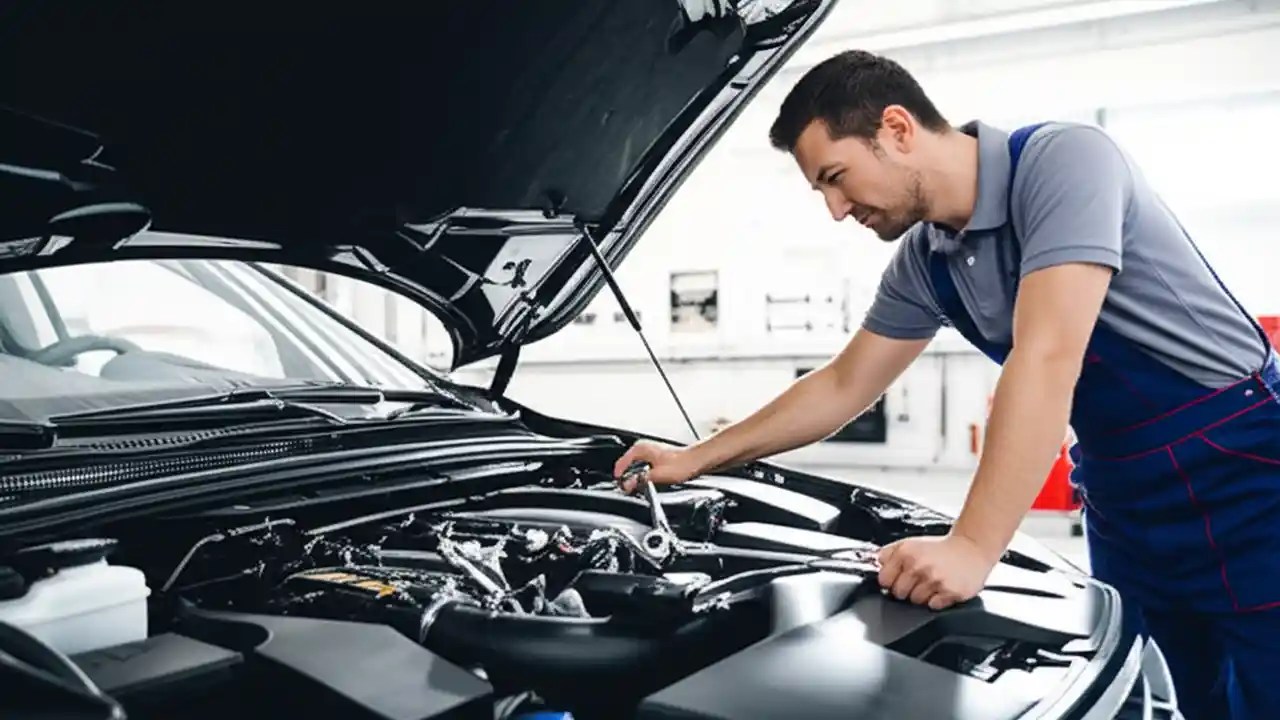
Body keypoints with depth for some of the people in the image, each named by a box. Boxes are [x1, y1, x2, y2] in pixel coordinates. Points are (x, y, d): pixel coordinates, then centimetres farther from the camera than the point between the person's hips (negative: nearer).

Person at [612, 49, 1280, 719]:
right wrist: (693, 459, 11)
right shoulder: (923, 260, 1)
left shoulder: (1063, 159, -21)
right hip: (1127, 503, 6)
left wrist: (972, 549, -34)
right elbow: (841, 388, 11)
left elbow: (1046, 358, -31)